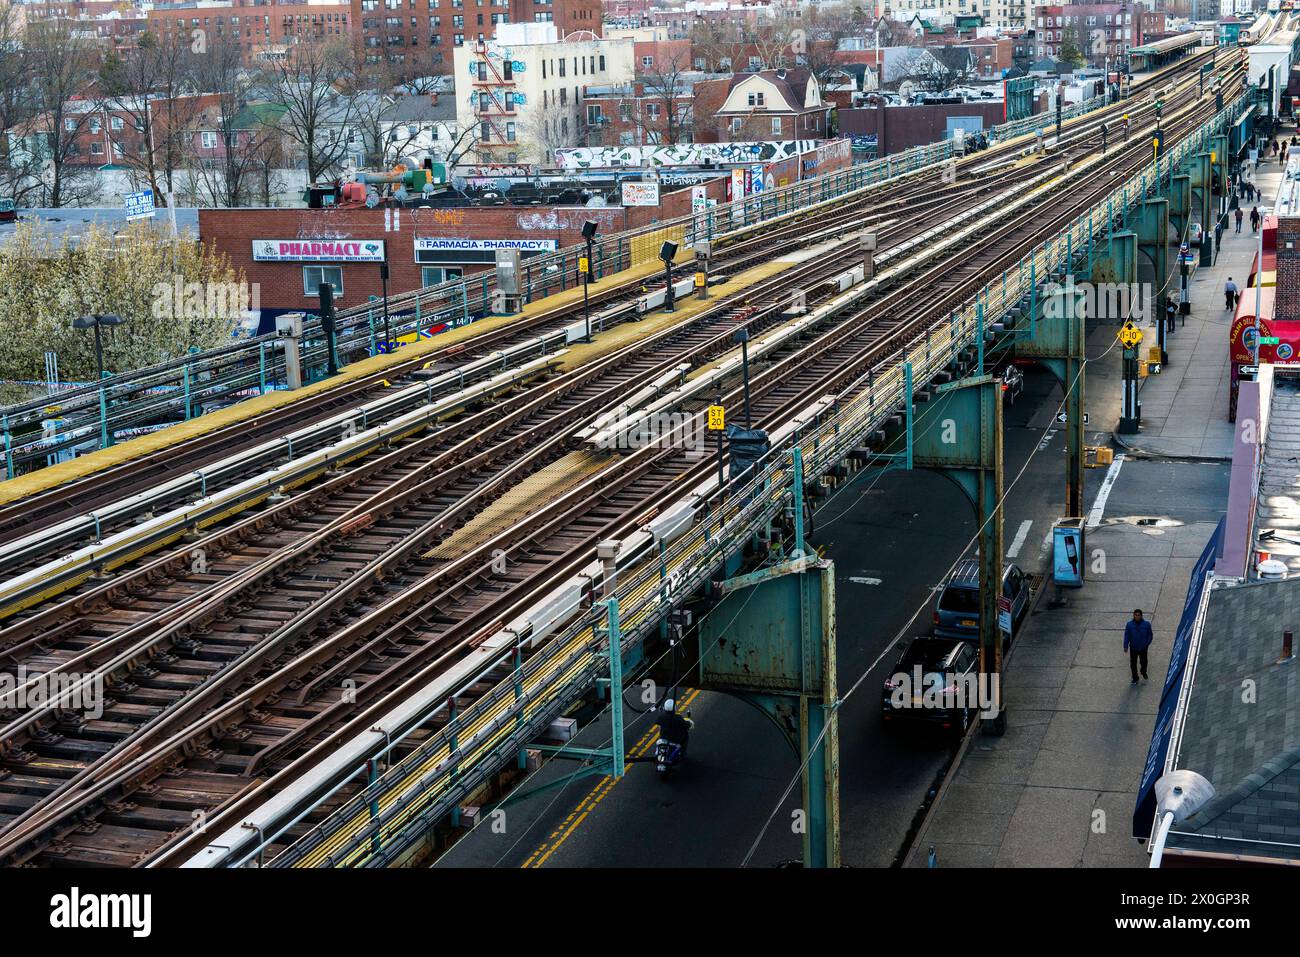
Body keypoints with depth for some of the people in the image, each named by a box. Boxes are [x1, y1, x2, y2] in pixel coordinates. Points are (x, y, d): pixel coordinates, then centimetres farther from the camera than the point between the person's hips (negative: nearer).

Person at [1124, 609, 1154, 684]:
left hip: (1143, 648, 0)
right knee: (1133, 664, 6)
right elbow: (1126, 636, -6)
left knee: (1143, 662, 16)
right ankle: (1135, 678, 24)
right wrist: (1125, 646, -12)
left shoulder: (1146, 624, -10)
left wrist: (1147, 644, -8)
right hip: (1133, 648, 0)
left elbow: (1150, 635, 0)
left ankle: (1144, 673, 46)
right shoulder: (1129, 625, -8)